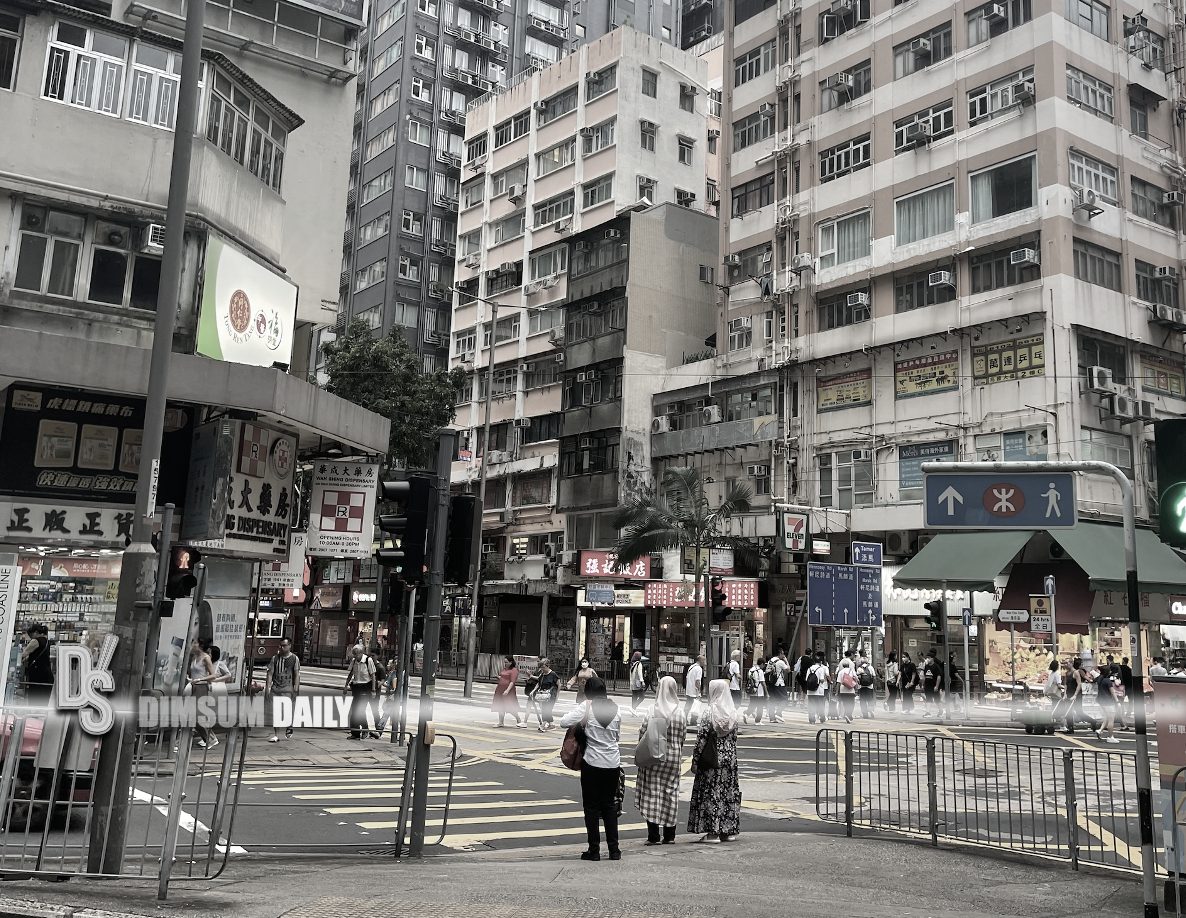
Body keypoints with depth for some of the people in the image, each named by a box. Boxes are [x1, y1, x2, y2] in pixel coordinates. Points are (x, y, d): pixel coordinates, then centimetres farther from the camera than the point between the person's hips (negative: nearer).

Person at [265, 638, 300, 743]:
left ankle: (289, 727, 18)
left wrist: (296, 690, -4)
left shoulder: (294, 658, 2)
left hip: (287, 688, -3)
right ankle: (275, 735, 8)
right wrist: (267, 687, 0)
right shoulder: (275, 657, 8)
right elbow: (270, 673, 8)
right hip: (275, 687, 3)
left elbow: (297, 675, 2)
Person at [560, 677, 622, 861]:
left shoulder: (586, 707, -10)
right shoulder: (616, 709, 3)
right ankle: (614, 850, 14)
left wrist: (577, 708, -2)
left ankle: (594, 851, 9)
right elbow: (618, 736, 13)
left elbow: (564, 722, -17)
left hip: (592, 763, -4)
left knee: (591, 807, 7)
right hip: (613, 764, 4)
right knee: (610, 806, 14)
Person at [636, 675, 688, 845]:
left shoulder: (653, 713, -14)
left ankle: (653, 836, 1)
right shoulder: (681, 713, -3)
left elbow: (642, 734, -10)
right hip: (673, 757, 4)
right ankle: (669, 835, 17)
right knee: (671, 793, 12)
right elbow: (683, 736, 4)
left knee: (653, 793, 2)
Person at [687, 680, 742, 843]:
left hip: (711, 761, -6)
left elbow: (701, 739, -13)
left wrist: (695, 760, -7)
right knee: (729, 793, 12)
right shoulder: (733, 713, 3)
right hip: (730, 759, 6)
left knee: (710, 794, 2)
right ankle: (728, 831, 18)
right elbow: (734, 738, 9)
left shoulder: (709, 714, -14)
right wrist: (731, 757, 17)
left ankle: (712, 831, 3)